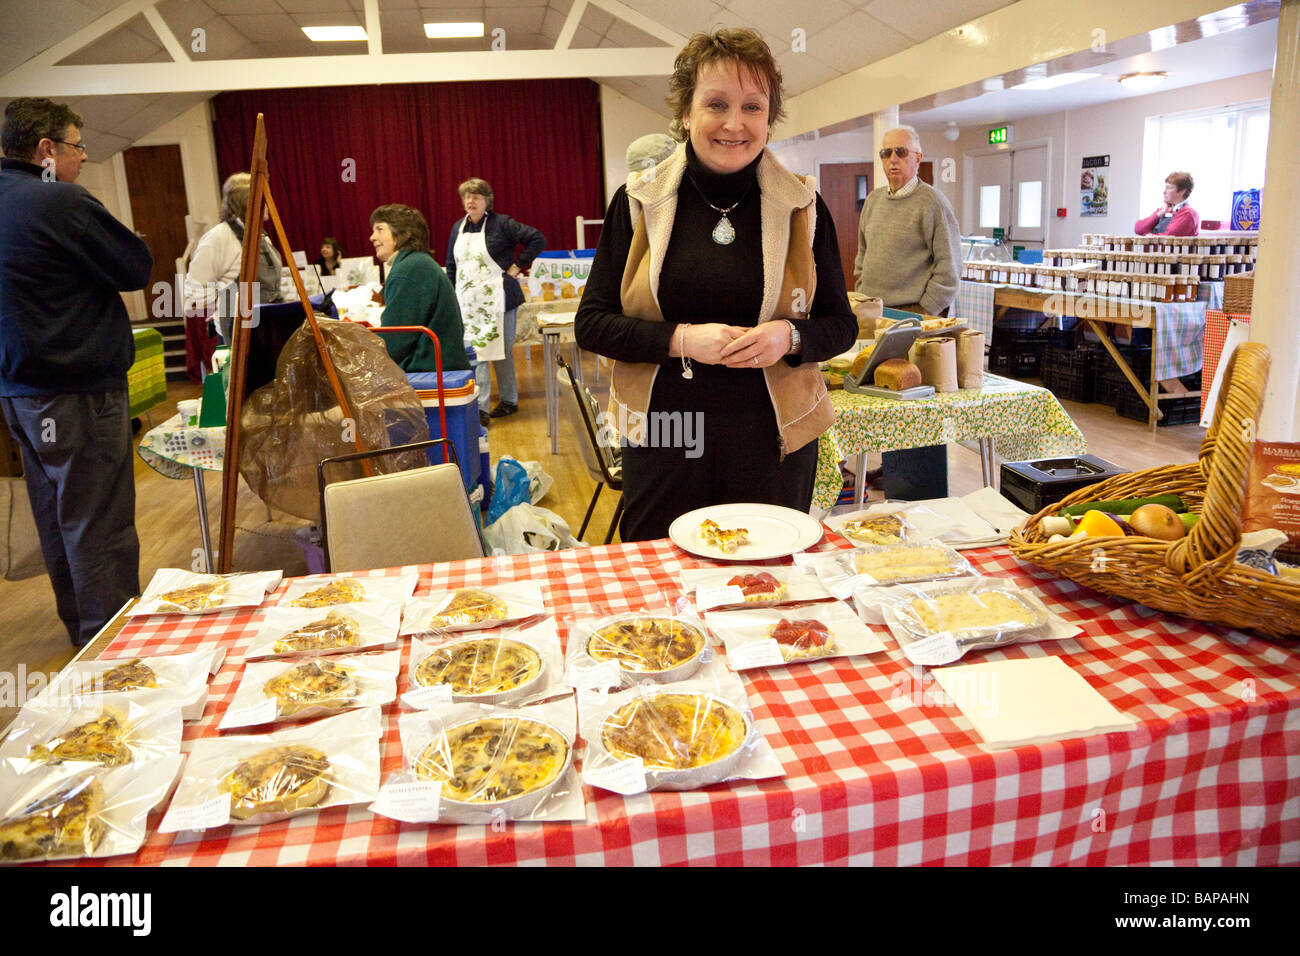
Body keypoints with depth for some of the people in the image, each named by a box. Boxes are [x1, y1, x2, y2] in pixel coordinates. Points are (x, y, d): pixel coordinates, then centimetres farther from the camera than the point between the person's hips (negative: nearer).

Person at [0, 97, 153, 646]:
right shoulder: (60, 203, -16)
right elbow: (138, 268, -13)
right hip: (77, 390, -9)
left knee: (57, 518, 18)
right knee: (99, 525, -2)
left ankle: (80, 626, 32)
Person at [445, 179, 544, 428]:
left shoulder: (501, 224, -7)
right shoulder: (458, 227, 12)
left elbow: (538, 239, -10)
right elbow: (451, 266, 18)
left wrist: (518, 266, -9)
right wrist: (451, 297, 11)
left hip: (496, 299, -5)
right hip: (467, 302, 5)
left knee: (501, 350, 5)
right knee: (474, 353, 2)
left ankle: (509, 400, 20)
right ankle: (479, 407, 6)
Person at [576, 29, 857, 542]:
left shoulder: (802, 206, 3)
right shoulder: (638, 201, 0)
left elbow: (841, 324, 8)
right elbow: (591, 323, 0)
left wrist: (789, 337, -14)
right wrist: (681, 341, -15)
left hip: (773, 442, 1)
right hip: (664, 442, 0)